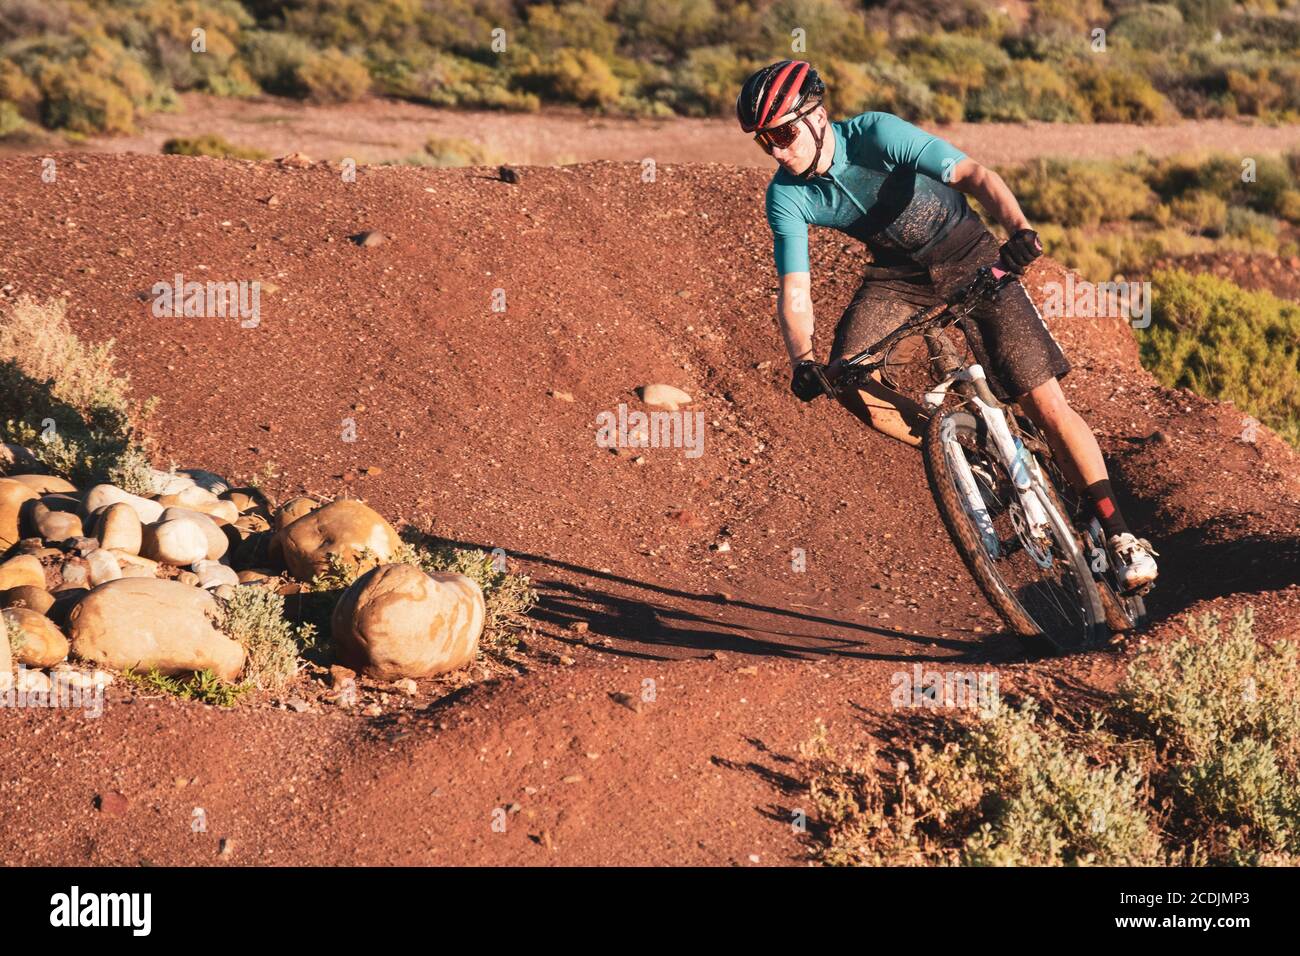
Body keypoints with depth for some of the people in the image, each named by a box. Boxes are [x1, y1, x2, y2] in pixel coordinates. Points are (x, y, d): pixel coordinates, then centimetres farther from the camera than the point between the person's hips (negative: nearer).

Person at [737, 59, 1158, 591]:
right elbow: (794, 294, -17)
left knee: (1044, 401, -11)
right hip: (897, 273, 4)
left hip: (969, 258, -4)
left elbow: (972, 174, -35)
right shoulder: (786, 197, -15)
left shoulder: (875, 135, -27)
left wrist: (1019, 228, -54)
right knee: (851, 383, -22)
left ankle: (1119, 533, -1)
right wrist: (803, 361, -36)